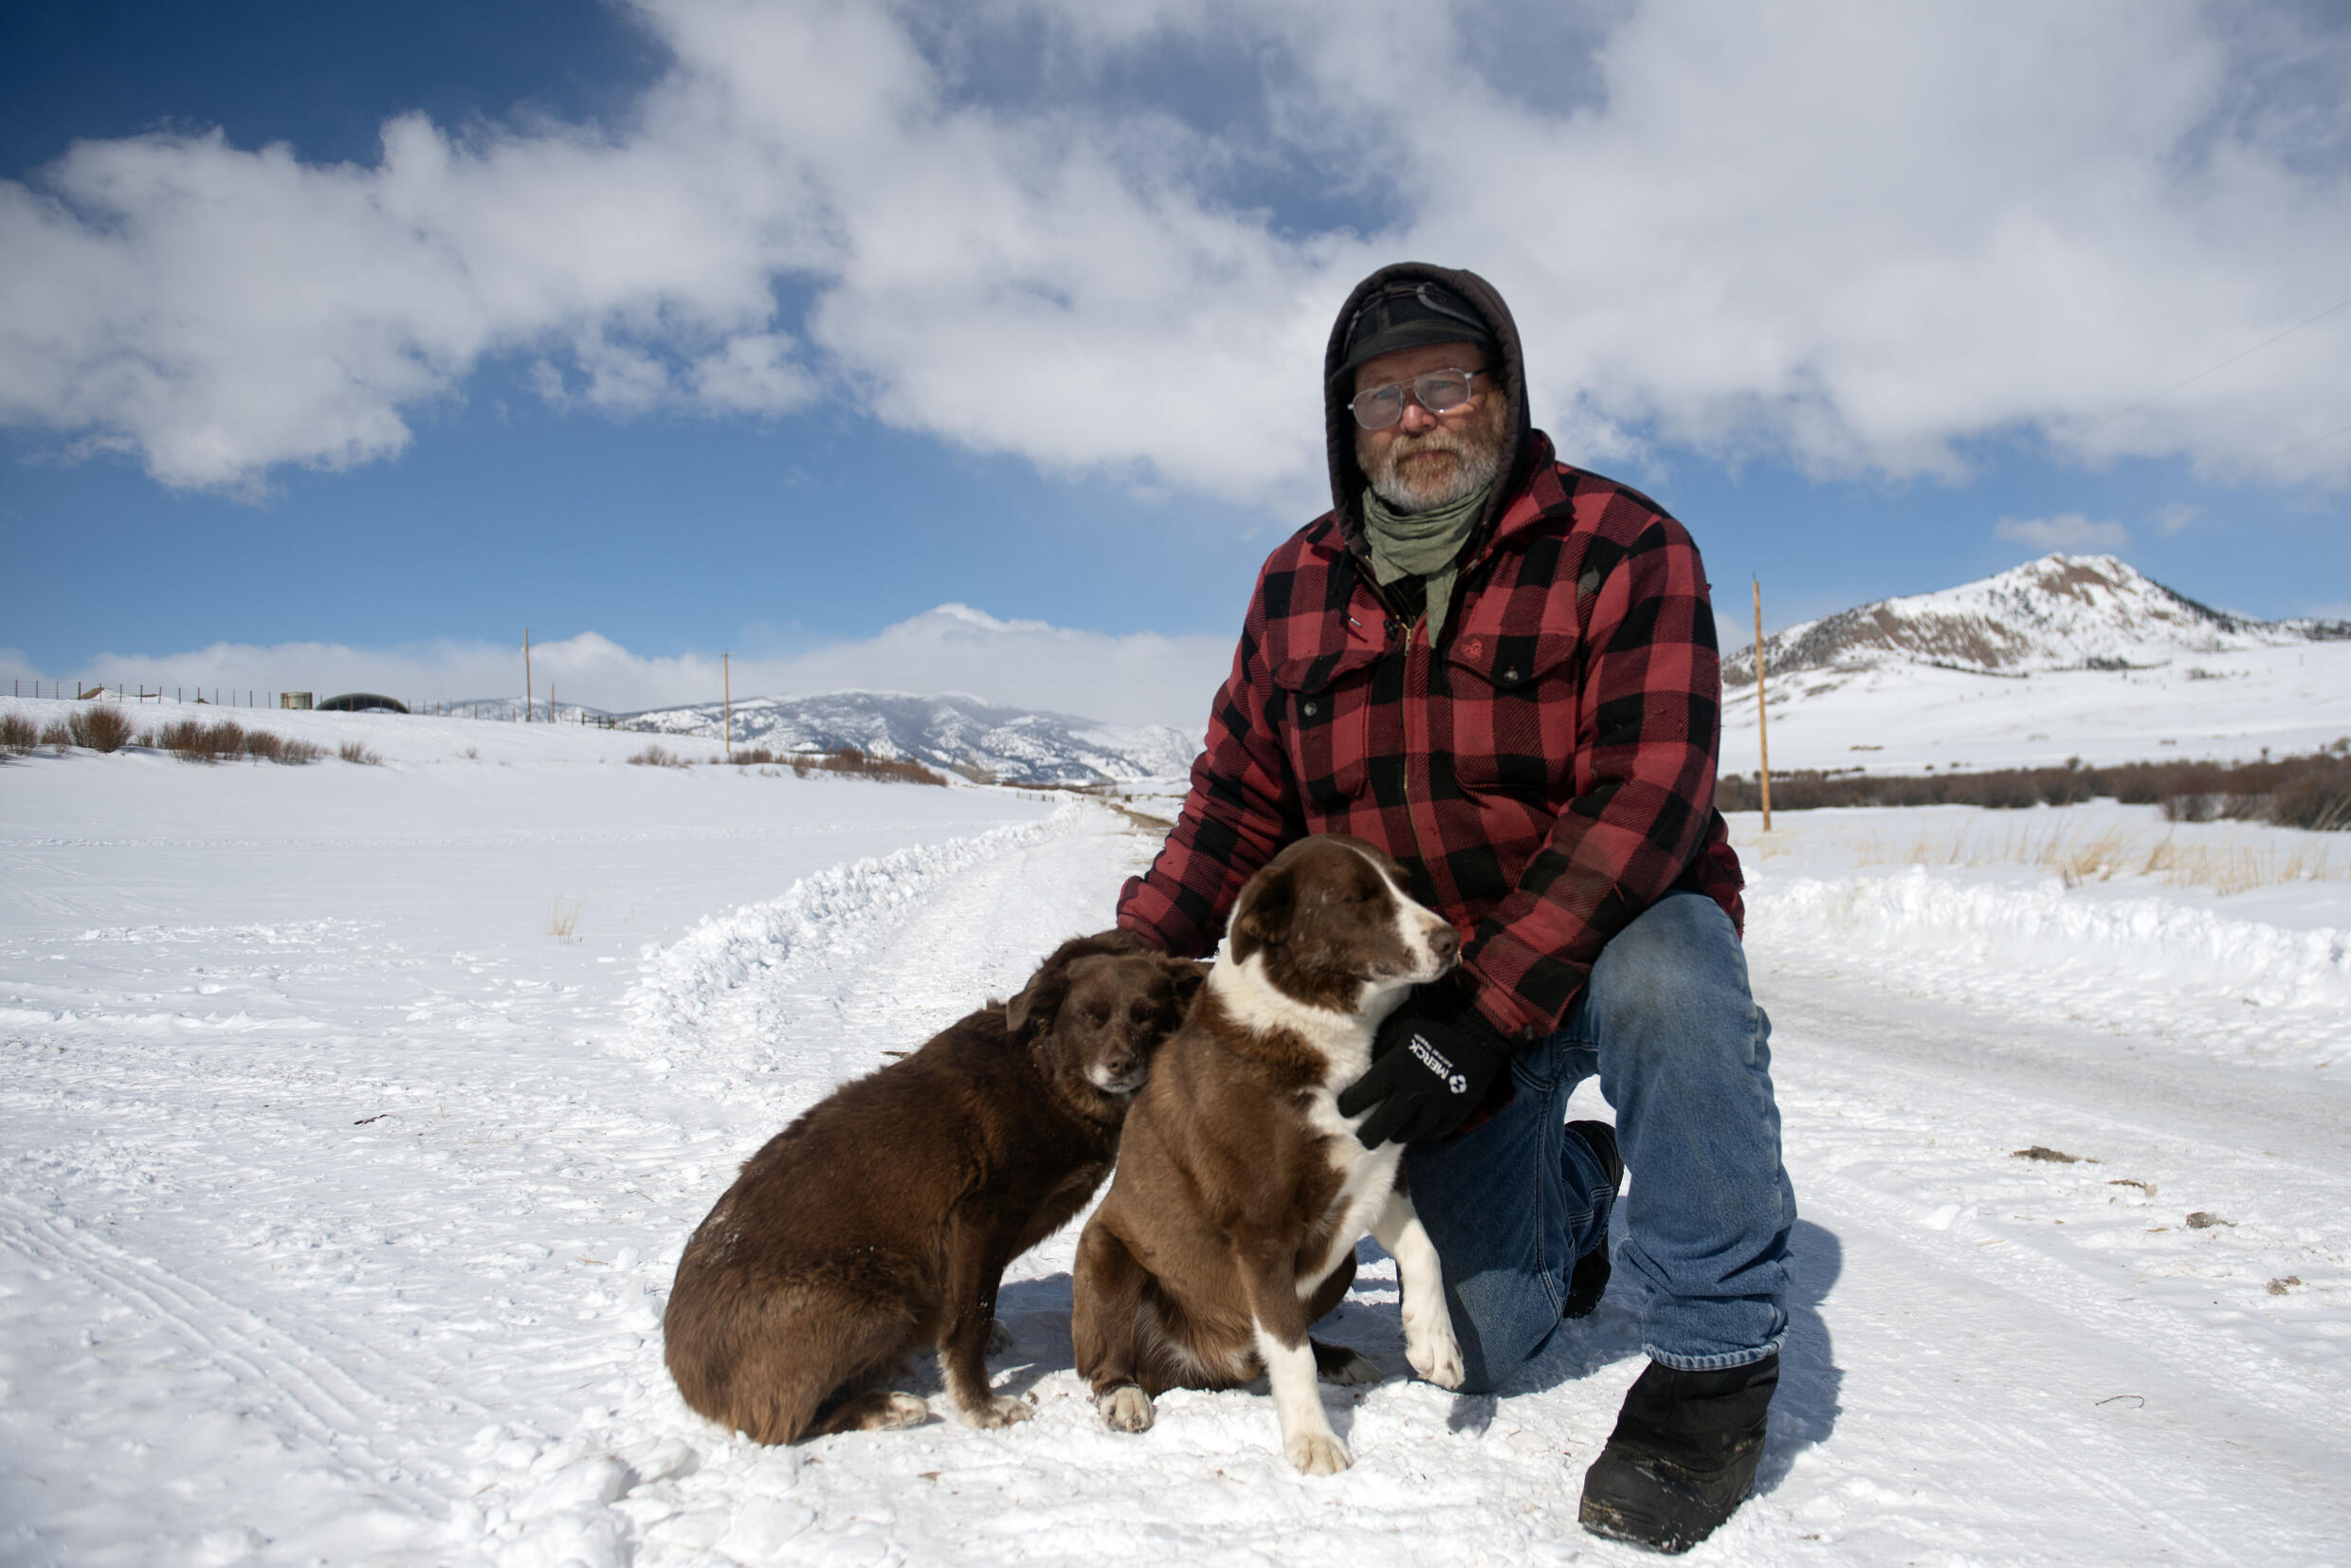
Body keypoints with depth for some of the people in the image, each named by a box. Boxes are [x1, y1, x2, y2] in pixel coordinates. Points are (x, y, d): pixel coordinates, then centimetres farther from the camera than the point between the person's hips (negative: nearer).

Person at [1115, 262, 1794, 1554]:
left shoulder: (1620, 549, -14)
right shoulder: (1300, 587, 1)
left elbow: (1642, 801, -25)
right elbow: (1237, 803, 7)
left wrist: (1485, 1011, -34)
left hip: (1619, 930, -3)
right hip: (1431, 988, 4)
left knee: (1664, 976, -40)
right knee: (1482, 1347, 2)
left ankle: (1714, 1355, -18)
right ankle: (1568, 1185, 37)